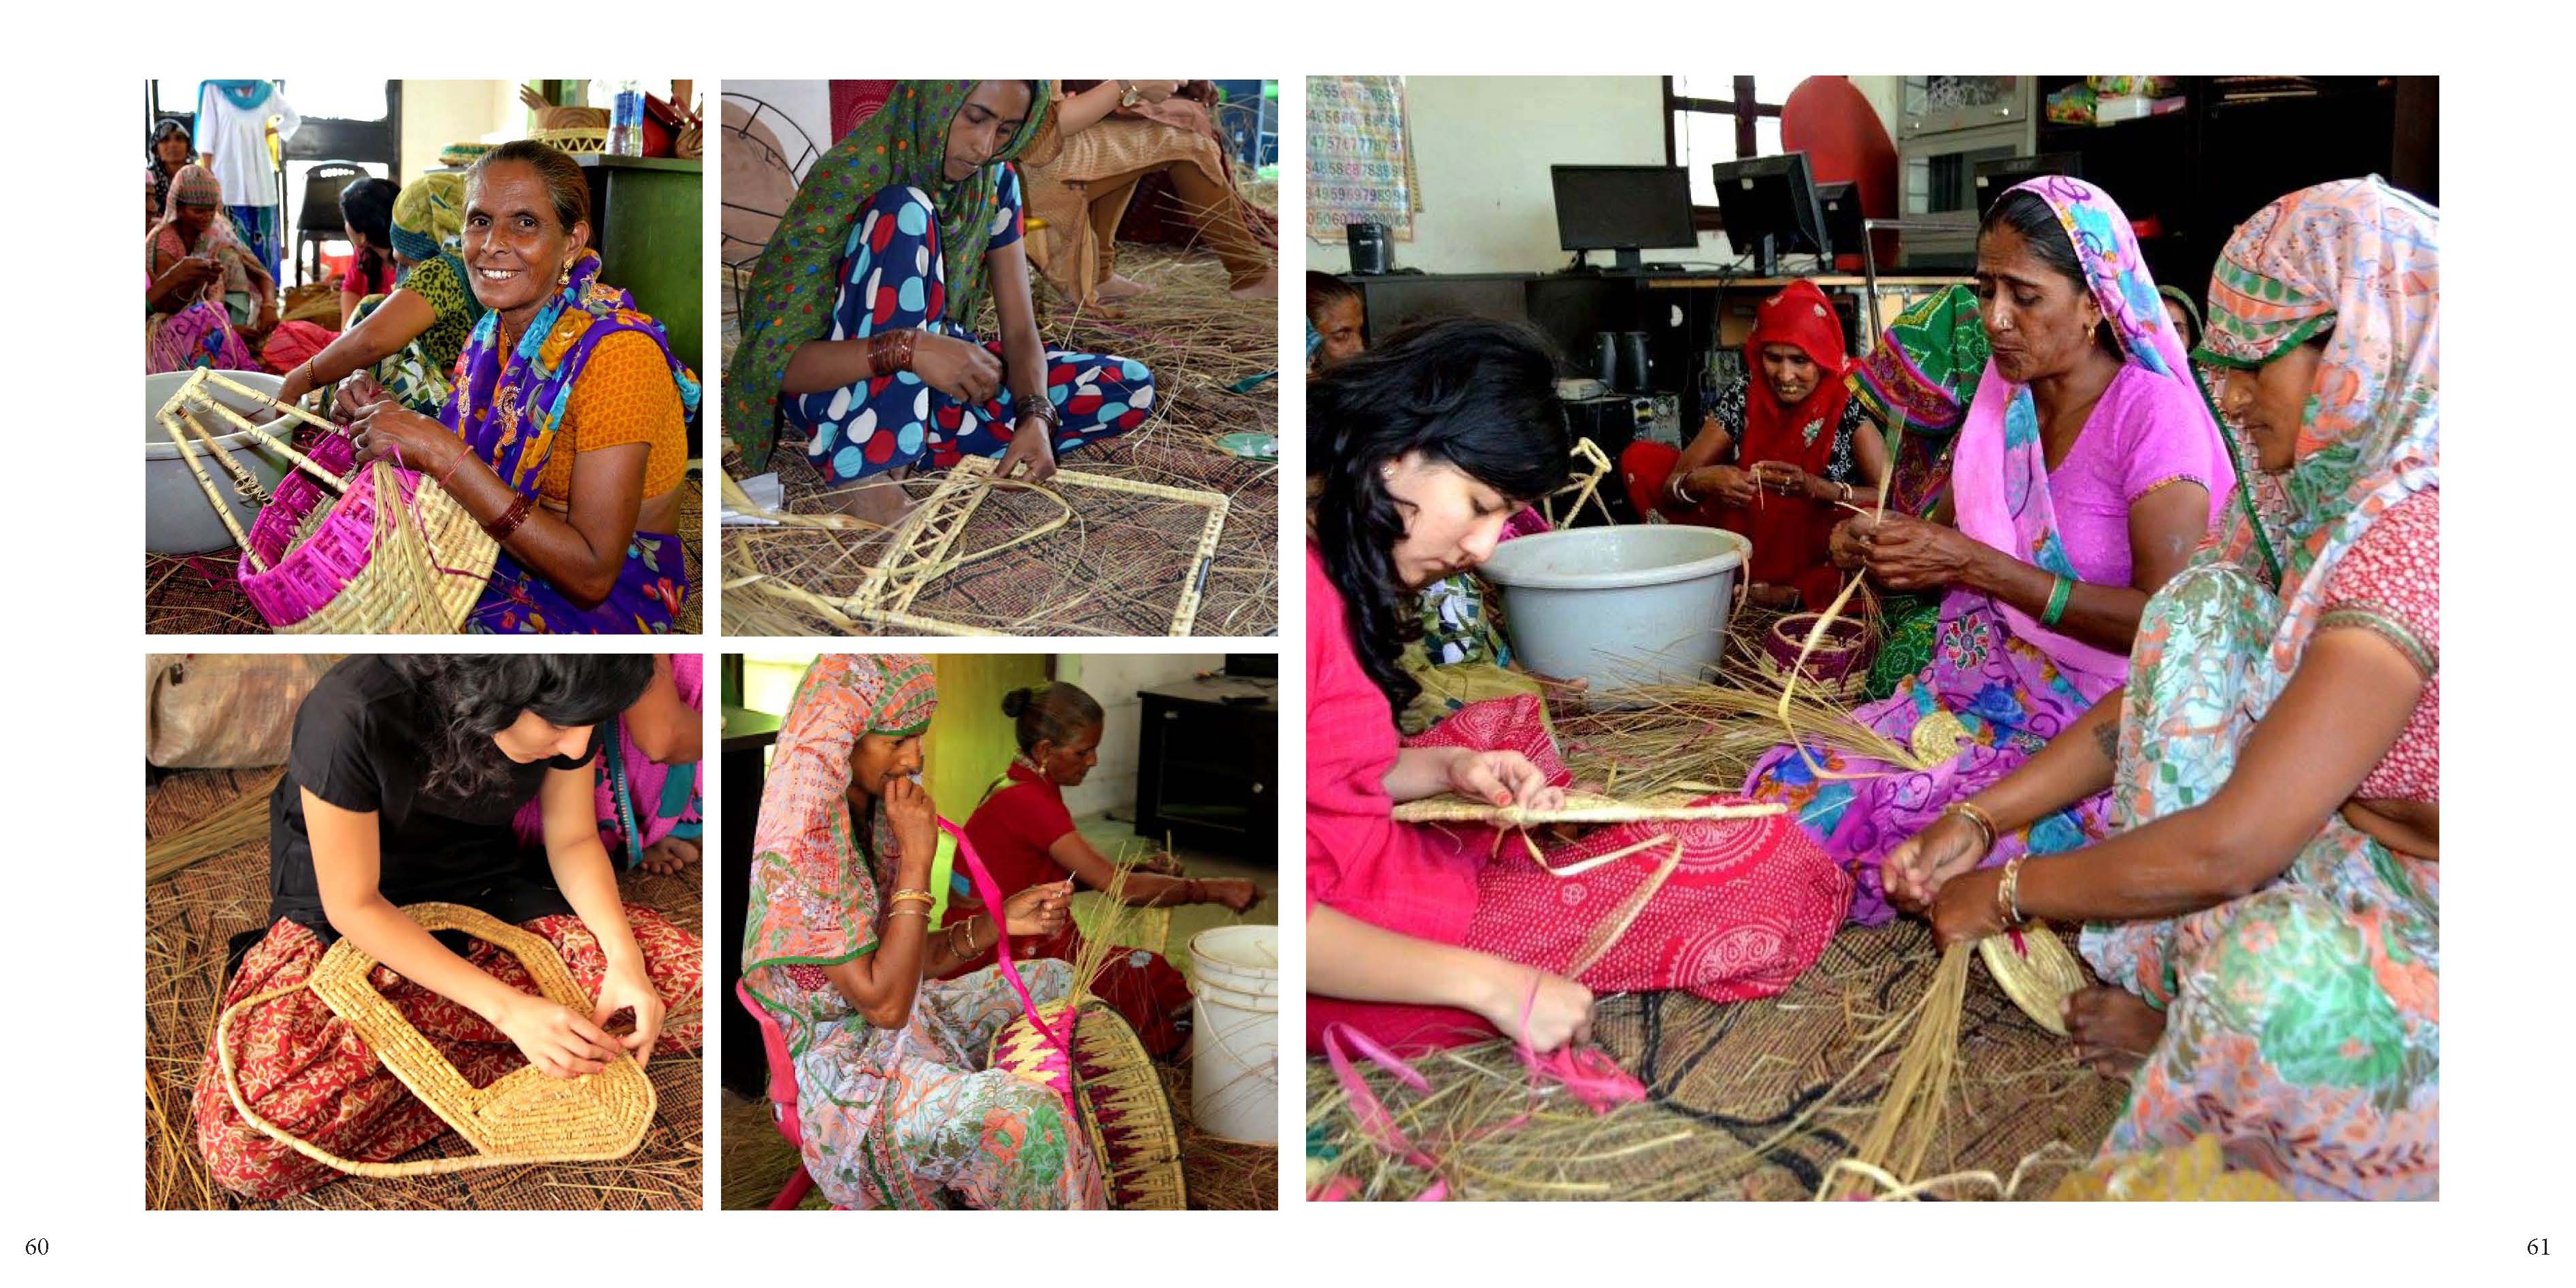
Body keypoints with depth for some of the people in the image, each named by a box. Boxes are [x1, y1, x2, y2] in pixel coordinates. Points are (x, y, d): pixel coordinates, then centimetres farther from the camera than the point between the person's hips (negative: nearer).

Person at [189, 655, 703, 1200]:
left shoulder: (562, 705, -19)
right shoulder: (351, 718, -33)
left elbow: (573, 841, -4)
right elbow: (353, 906, -23)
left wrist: (624, 957, -22)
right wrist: (508, 1009, -30)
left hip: (488, 897, 4)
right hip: (343, 922, -4)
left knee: (690, 981, -19)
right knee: (247, 1147, -30)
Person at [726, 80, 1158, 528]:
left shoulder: (995, 183, -5)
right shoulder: (847, 177, -22)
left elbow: (1020, 332, -8)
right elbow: (772, 361, -28)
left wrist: (1036, 416, -30)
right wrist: (907, 350, -43)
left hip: (930, 386, 6)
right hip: (837, 387, -6)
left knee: (1131, 388, -10)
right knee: (905, 213, -30)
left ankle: (900, 445, -16)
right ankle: (863, 474, -34)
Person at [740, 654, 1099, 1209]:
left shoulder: (871, 814, 1)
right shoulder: (798, 851, -27)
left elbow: (907, 958, 8)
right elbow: (883, 1003, -26)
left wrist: (1000, 921, -7)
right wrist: (916, 858, -26)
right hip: (848, 1070, -10)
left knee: (1057, 981, 18)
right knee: (1027, 1118, -30)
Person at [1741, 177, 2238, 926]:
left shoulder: (2154, 413, -14)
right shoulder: (2005, 395, 7)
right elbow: (1950, 535, 15)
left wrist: (1979, 565, -25)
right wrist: (1878, 545, -10)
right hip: (1983, 690, 7)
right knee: (1787, 787, -13)